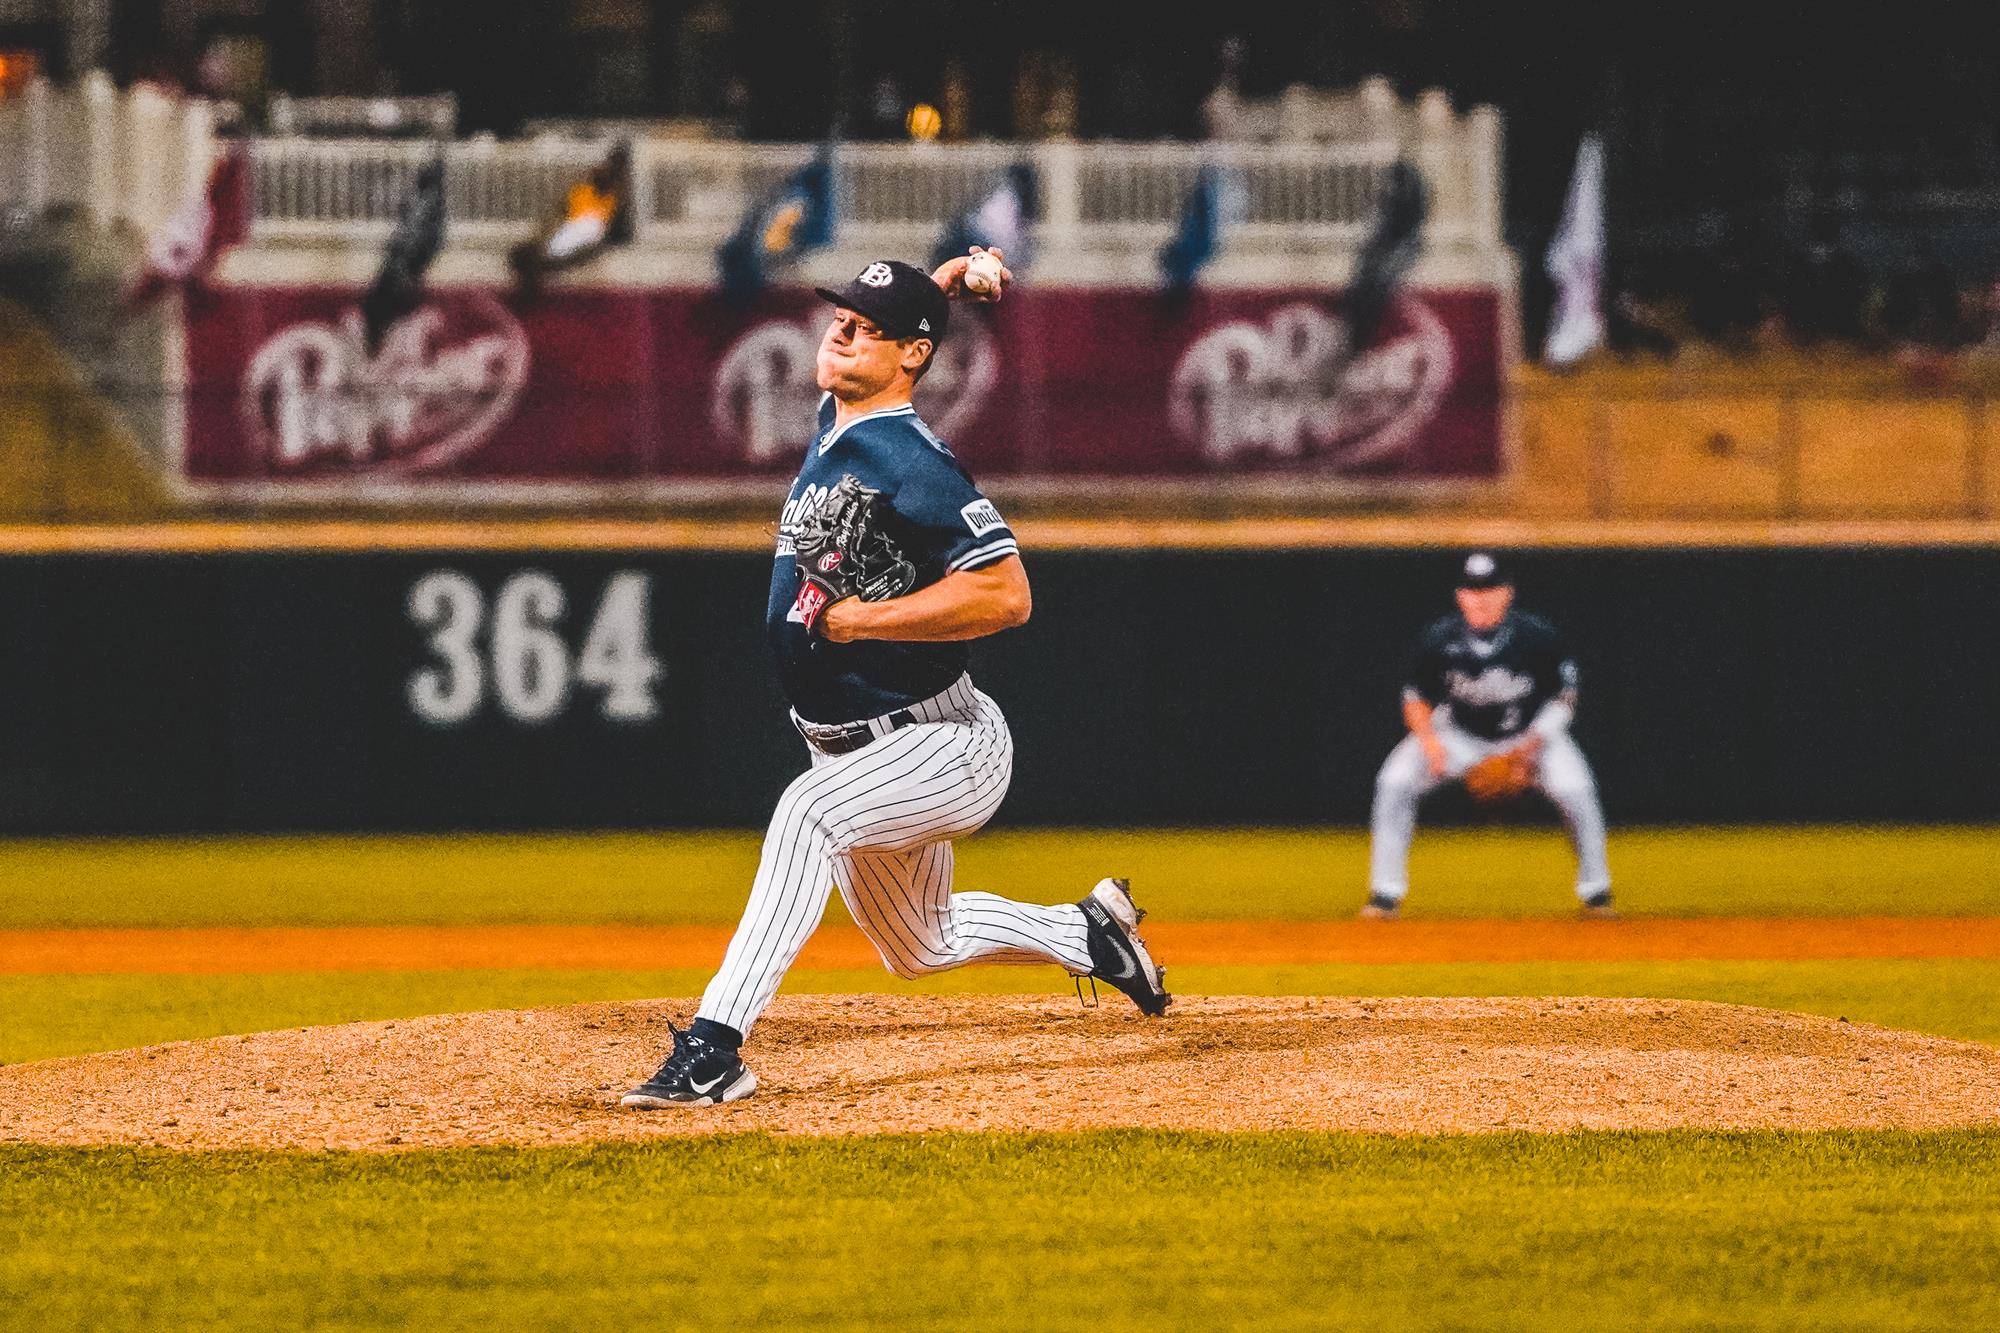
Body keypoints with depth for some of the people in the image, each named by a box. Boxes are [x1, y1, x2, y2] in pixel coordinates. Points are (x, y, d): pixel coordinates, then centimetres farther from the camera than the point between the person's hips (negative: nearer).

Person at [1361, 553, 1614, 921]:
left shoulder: (1537, 637, -23)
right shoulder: (1440, 640, -20)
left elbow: (1564, 697, -11)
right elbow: (1417, 699, -6)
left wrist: (1532, 742, -23)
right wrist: (1429, 740, -25)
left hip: (1532, 733, -1)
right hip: (1460, 734, 1)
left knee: (1575, 789, -25)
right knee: (1394, 782, -19)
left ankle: (1595, 890, -5)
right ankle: (1386, 893, -9)